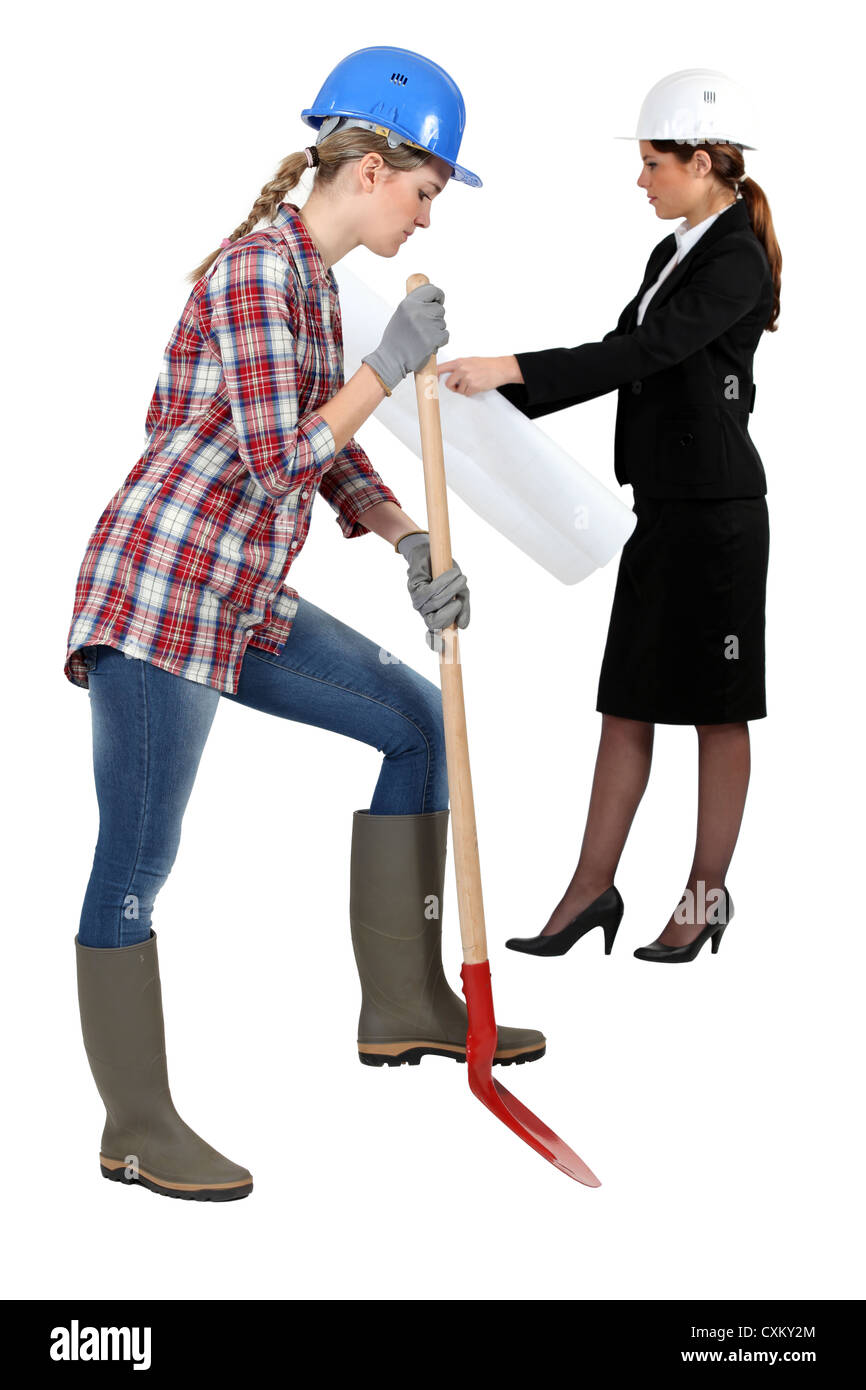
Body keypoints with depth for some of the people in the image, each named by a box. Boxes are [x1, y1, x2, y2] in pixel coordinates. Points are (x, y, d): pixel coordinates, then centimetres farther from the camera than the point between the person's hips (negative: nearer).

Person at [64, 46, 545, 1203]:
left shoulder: (315, 277, 14)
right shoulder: (256, 269, -15)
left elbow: (333, 454, 18)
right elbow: (280, 458, -21)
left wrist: (413, 546, 4)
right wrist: (394, 361, -12)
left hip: (243, 605, 10)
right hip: (156, 597, -10)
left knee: (416, 719, 12)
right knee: (137, 860, -3)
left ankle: (403, 1004, 18)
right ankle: (136, 1130, 9)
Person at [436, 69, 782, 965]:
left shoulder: (737, 261, -13)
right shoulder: (673, 254, 15)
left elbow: (642, 352, -24)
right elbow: (623, 355, 16)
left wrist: (512, 369, -28)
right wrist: (504, 397, 10)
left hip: (717, 512, -9)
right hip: (661, 509, 9)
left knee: (717, 710, 3)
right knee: (626, 705, 9)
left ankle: (707, 895, 15)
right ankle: (592, 889, 16)